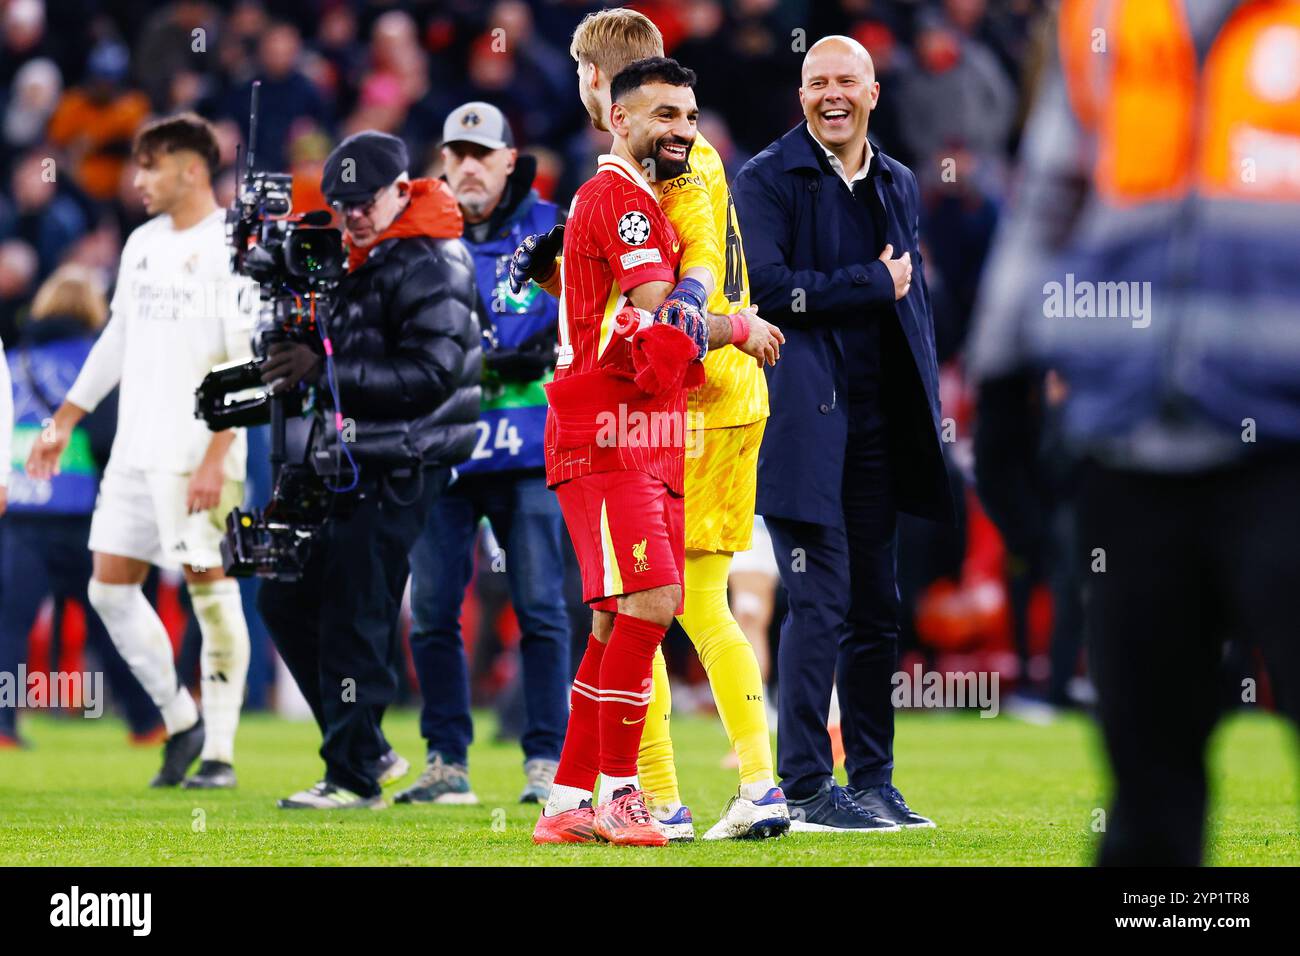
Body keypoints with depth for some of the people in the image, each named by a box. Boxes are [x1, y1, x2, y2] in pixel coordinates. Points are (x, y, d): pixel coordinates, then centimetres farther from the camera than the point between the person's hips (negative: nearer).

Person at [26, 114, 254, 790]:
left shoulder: (233, 249, -9)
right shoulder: (143, 244, 14)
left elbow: (249, 365, -14)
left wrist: (215, 457, -21)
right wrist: (64, 423, 23)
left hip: (199, 454, -8)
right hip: (135, 449, 8)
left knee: (210, 587, -6)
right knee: (110, 587, 6)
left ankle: (219, 752, 0)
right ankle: (181, 722, 18)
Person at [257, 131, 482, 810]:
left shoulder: (430, 267, -13)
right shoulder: (365, 264, 17)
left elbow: (429, 374, -23)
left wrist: (326, 369, -23)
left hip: (398, 473, -10)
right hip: (352, 467, 10)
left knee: (354, 620, -9)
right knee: (287, 601, 13)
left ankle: (355, 777, -2)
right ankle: (366, 748, 20)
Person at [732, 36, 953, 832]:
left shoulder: (898, 185, 16)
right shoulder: (768, 180, -3)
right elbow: (768, 287, -15)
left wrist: (925, 408, 12)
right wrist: (874, 284, -11)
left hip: (876, 428, 6)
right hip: (805, 422, -6)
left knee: (877, 608, 9)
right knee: (820, 604, -9)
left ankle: (873, 780, 15)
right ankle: (807, 788, -6)